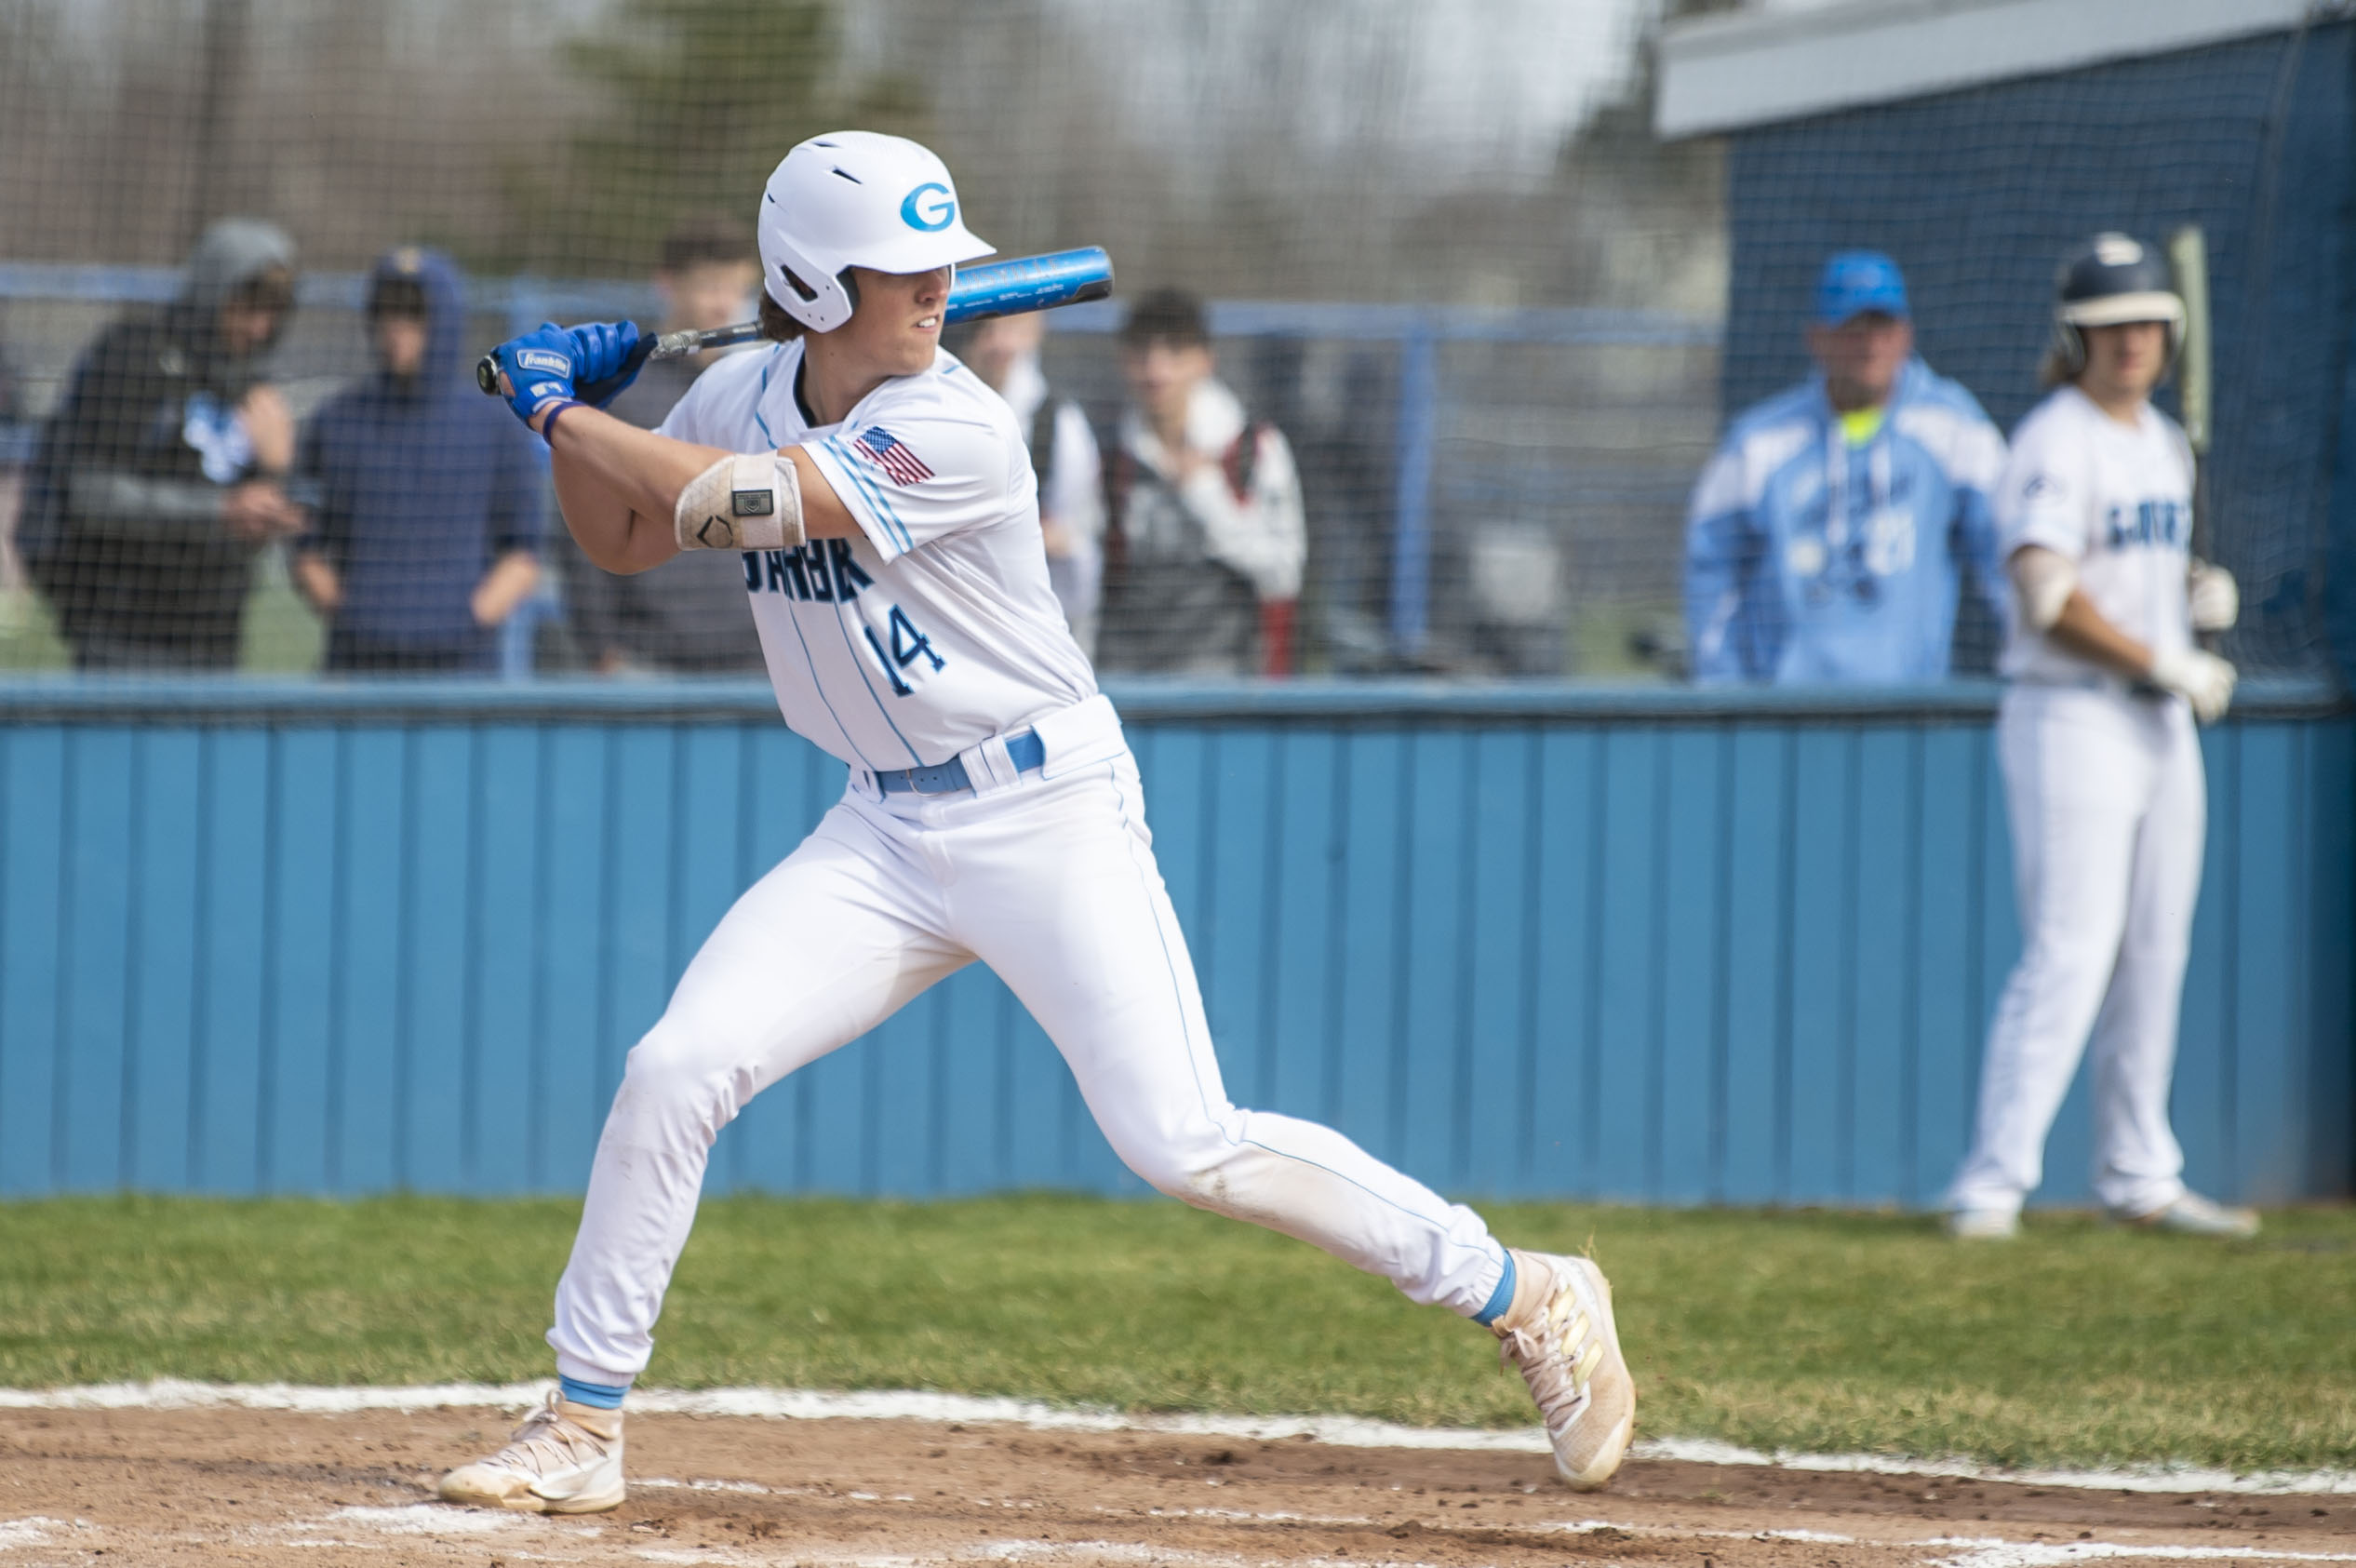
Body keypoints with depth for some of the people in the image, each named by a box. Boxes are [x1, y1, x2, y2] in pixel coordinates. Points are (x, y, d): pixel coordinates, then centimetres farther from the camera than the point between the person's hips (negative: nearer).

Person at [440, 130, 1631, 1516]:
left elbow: (735, 505, -27)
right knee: (673, 1073, -8)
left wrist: (561, 411, -15)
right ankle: (582, 1432, 4)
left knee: (1184, 1143, -14)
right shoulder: (743, 396, 2)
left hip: (1047, 814, -6)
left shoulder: (956, 431, -20)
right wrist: (577, 419, -2)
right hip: (888, 831, 6)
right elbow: (624, 537, 17)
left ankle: (1531, 1300, -3)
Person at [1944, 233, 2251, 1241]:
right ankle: (1993, 1184, -15)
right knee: (2068, 957, -14)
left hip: (2161, 724, 8)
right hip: (2072, 717, -8)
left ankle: (2138, 1178, 18)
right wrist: (2165, 666, -19)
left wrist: (2203, 587, 5)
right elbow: (2047, 599, -22)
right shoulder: (2055, 443, -13)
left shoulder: (2162, 443, 14)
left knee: (2154, 957, 10)